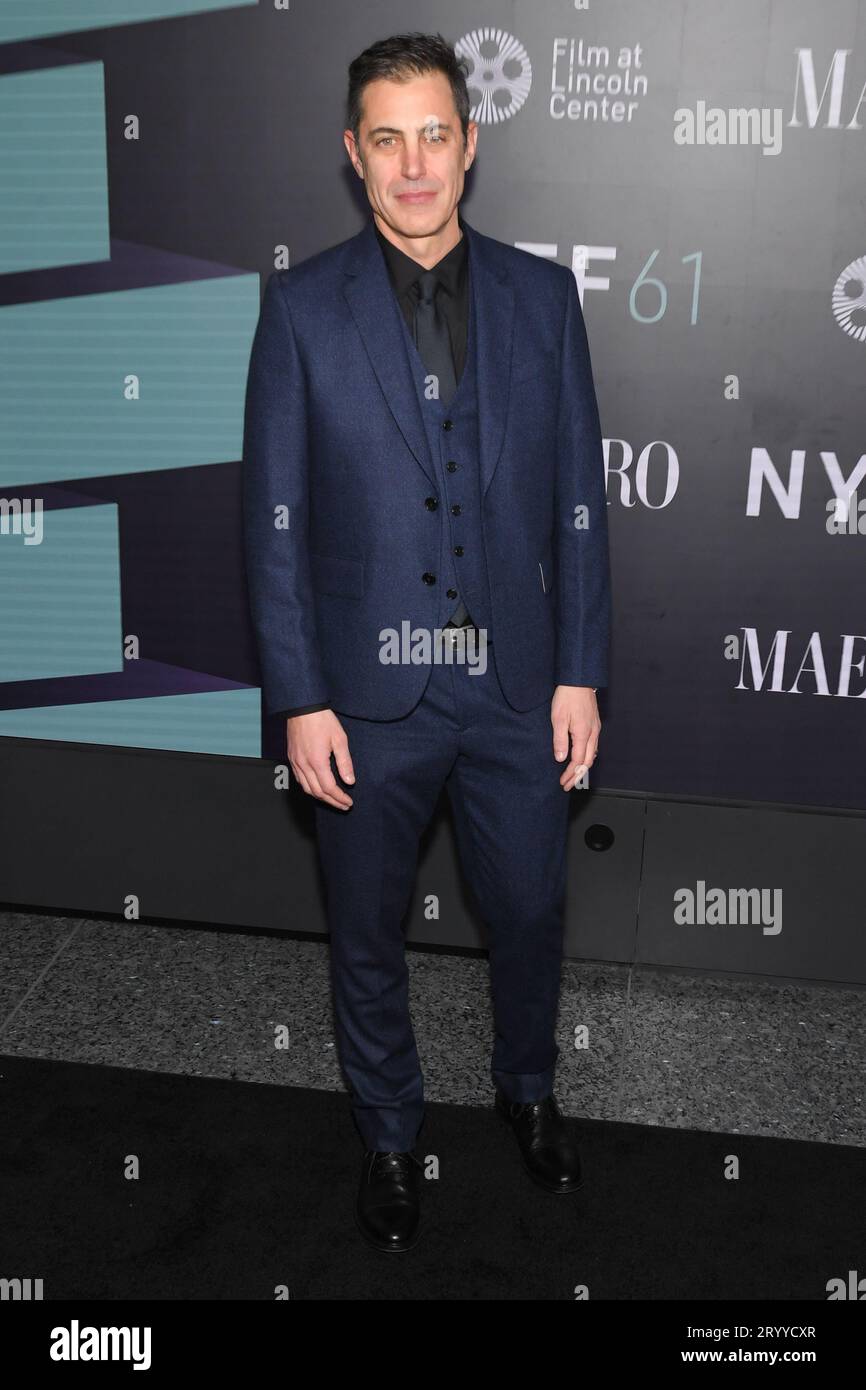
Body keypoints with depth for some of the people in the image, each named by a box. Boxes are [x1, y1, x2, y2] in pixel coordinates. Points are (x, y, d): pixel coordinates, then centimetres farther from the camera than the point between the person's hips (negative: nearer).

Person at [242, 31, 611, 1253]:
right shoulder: (303, 307, -4)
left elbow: (580, 499, 3)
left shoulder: (542, 297, 2)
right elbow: (274, 521, -4)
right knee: (368, 937, 15)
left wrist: (580, 671, -1)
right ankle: (389, 1136, 40)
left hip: (517, 690, 2)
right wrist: (300, 702, -8)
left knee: (531, 913, 17)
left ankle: (528, 1090, 47)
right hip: (368, 695, -1)